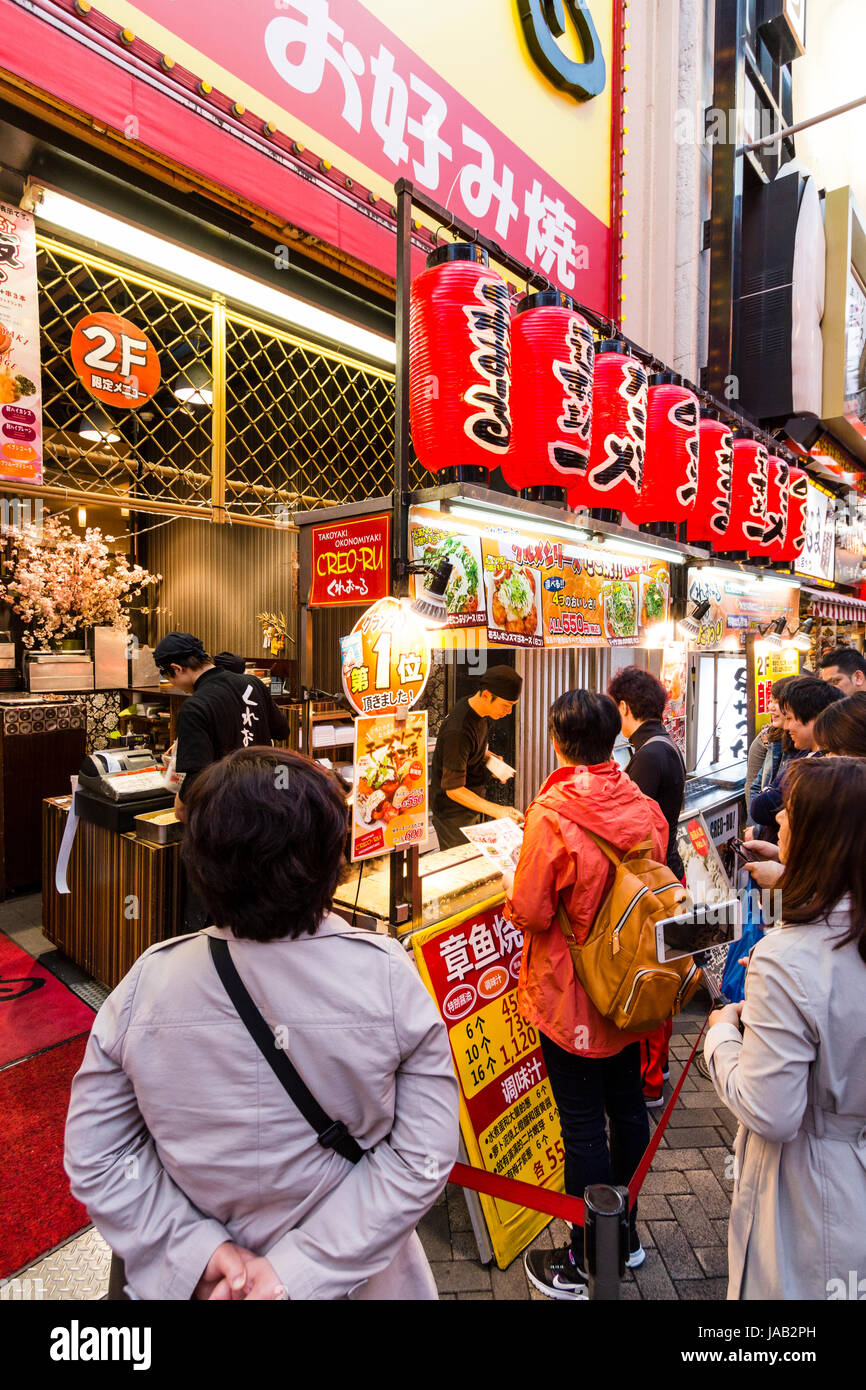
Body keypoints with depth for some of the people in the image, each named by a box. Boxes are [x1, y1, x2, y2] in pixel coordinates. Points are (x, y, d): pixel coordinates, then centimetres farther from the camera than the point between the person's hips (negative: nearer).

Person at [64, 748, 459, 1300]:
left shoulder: (149, 982, -22)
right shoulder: (388, 976, -26)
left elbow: (95, 1157, -11)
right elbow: (424, 1156, -20)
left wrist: (198, 1247, -9)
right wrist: (301, 1268, -15)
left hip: (195, 1277, 1)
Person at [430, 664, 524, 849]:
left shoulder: (479, 710, -2)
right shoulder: (458, 731, -31)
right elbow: (453, 789, -28)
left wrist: (488, 757, 0)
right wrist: (497, 810, -33)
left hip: (472, 805, 9)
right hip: (454, 816, -9)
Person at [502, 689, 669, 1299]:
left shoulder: (552, 814, -26)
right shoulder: (644, 807, -7)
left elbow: (530, 912, -20)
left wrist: (513, 889, 0)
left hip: (570, 995, -6)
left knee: (583, 1127, 10)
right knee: (627, 1107, 22)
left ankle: (584, 1263, 29)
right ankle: (626, 1235, 42)